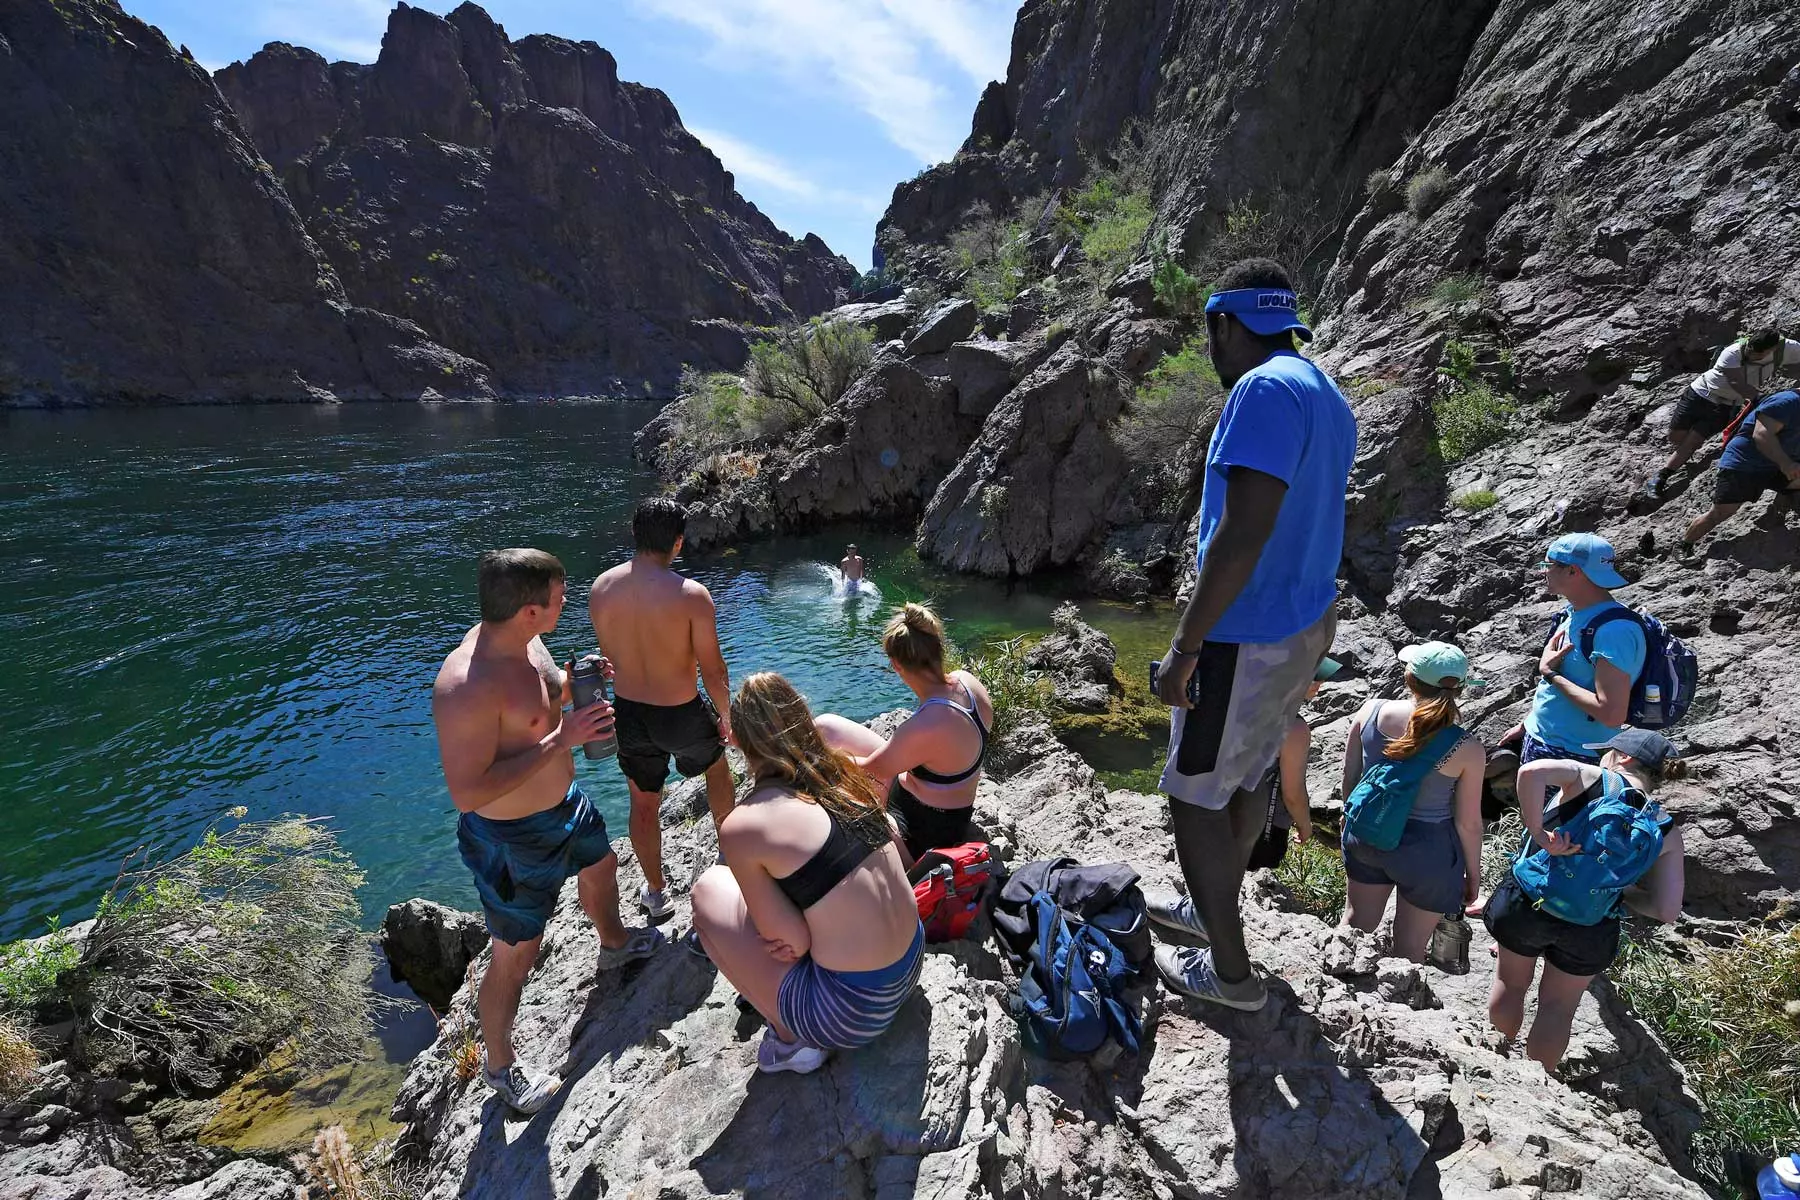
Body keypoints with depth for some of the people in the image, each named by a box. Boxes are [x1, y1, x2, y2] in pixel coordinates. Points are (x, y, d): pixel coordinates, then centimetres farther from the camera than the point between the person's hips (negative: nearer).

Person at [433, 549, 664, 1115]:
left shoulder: (526, 642, -9)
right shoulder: (466, 685, -36)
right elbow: (466, 793, -35)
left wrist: (572, 681, -9)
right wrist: (560, 740, -36)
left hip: (565, 801, 9)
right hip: (512, 838, -9)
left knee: (601, 866, 32)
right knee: (514, 958, 10)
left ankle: (614, 942, 64)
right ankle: (500, 1064, 38)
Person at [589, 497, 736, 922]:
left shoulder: (600, 588, -9)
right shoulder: (691, 594, -24)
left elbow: (609, 655, 4)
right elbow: (714, 671, -18)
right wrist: (726, 717, 0)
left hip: (628, 712, 3)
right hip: (682, 715, -3)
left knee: (643, 803, 22)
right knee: (717, 767, 29)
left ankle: (655, 892, 41)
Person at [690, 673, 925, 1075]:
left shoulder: (742, 826, -18)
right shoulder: (846, 774, 0)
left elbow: (793, 940, -15)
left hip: (851, 1013, -6)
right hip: (913, 967, 7)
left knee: (710, 889, 8)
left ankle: (790, 1040, 8)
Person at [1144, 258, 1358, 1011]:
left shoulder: (1264, 390, -19)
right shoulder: (1327, 397, 12)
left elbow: (1244, 531, -27)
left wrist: (1184, 647, -23)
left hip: (1247, 639, -10)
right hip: (1306, 624, 10)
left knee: (1195, 796, 5)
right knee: (1242, 780, 22)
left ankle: (1231, 972, 20)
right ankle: (1212, 908, 42)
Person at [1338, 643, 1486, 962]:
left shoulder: (1370, 712, -16)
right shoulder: (1468, 750, -22)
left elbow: (1349, 777, -2)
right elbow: (1468, 824, -11)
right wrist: (1473, 873, 7)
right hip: (1426, 854, -3)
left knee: (1357, 924, 26)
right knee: (1409, 948, 20)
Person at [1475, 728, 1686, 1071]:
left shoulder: (1590, 777, -9)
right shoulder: (1667, 831, 0)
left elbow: (1531, 772, -33)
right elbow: (1668, 911, -5)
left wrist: (1540, 834, -24)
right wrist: (1621, 890, 11)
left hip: (1528, 901, -2)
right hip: (1591, 928, 2)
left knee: (1511, 984, 24)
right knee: (1558, 1007, 24)